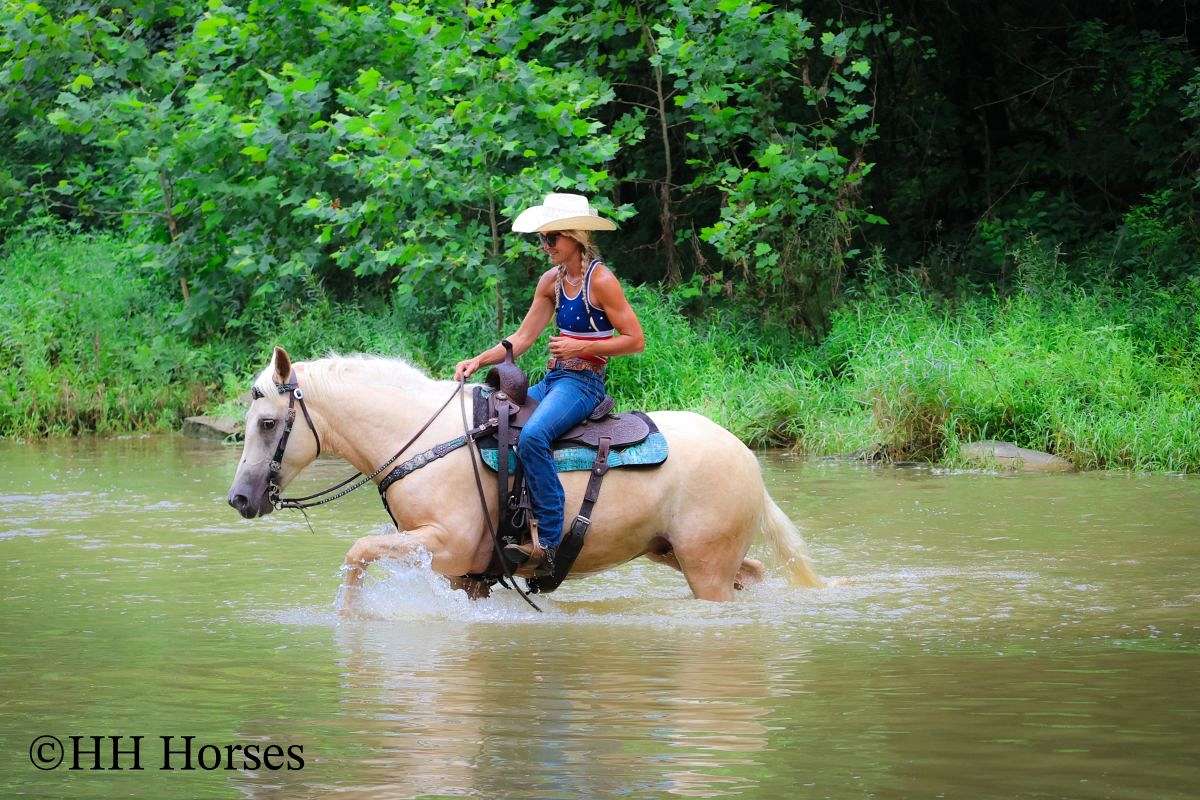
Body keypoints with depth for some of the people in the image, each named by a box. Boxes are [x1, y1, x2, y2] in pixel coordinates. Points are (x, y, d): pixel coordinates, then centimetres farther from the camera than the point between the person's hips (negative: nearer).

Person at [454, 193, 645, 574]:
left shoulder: (601, 281, -11)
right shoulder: (552, 281, 12)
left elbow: (635, 341, -10)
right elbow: (522, 338, 11)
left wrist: (582, 347, -17)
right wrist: (479, 360, -3)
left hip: (583, 382, -9)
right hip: (551, 381, 9)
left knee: (532, 436, -34)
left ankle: (549, 540, -33)